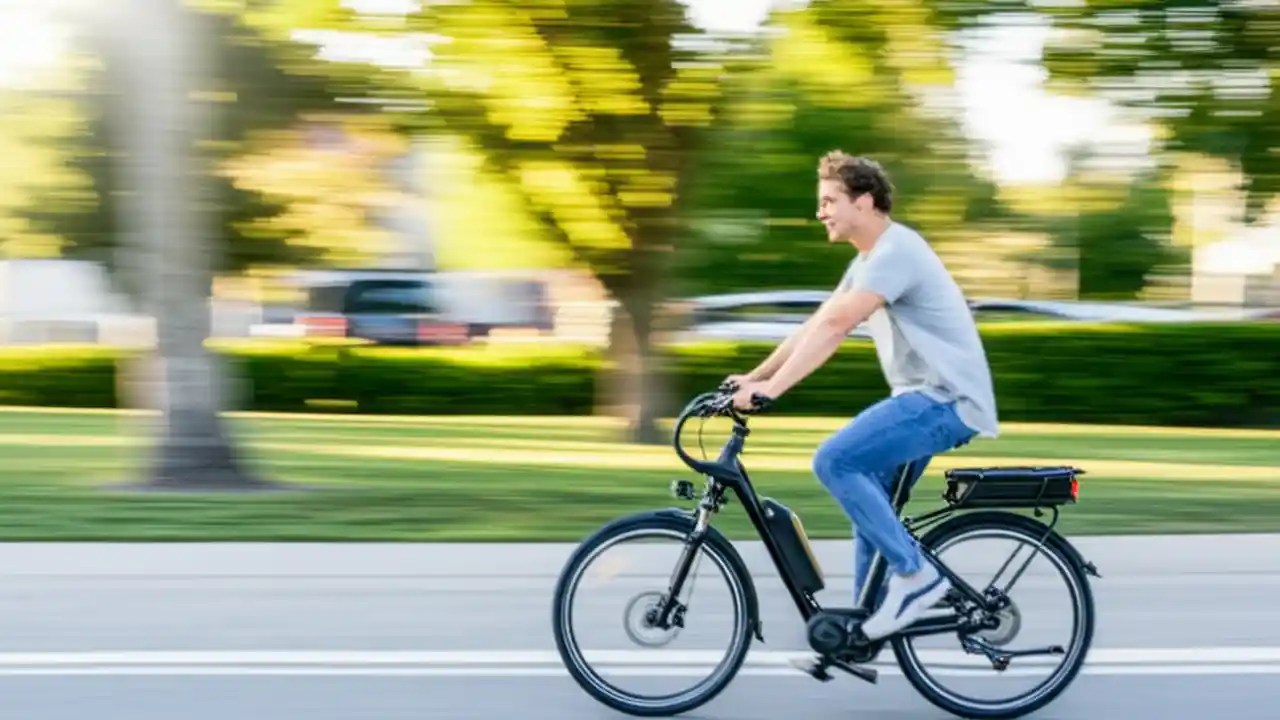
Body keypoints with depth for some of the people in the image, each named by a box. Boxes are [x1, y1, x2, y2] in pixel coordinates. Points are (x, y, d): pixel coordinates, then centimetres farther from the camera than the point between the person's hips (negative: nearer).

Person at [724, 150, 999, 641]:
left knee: (834, 461, -21)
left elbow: (833, 327, -26)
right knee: (870, 500, 13)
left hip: (946, 399, -11)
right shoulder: (868, 260, 16)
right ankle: (868, 625, 21)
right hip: (924, 397, 11)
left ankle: (915, 573, -14)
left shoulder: (895, 251, -17)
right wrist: (755, 376, 7)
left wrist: (771, 388, -28)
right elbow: (815, 327, 15)